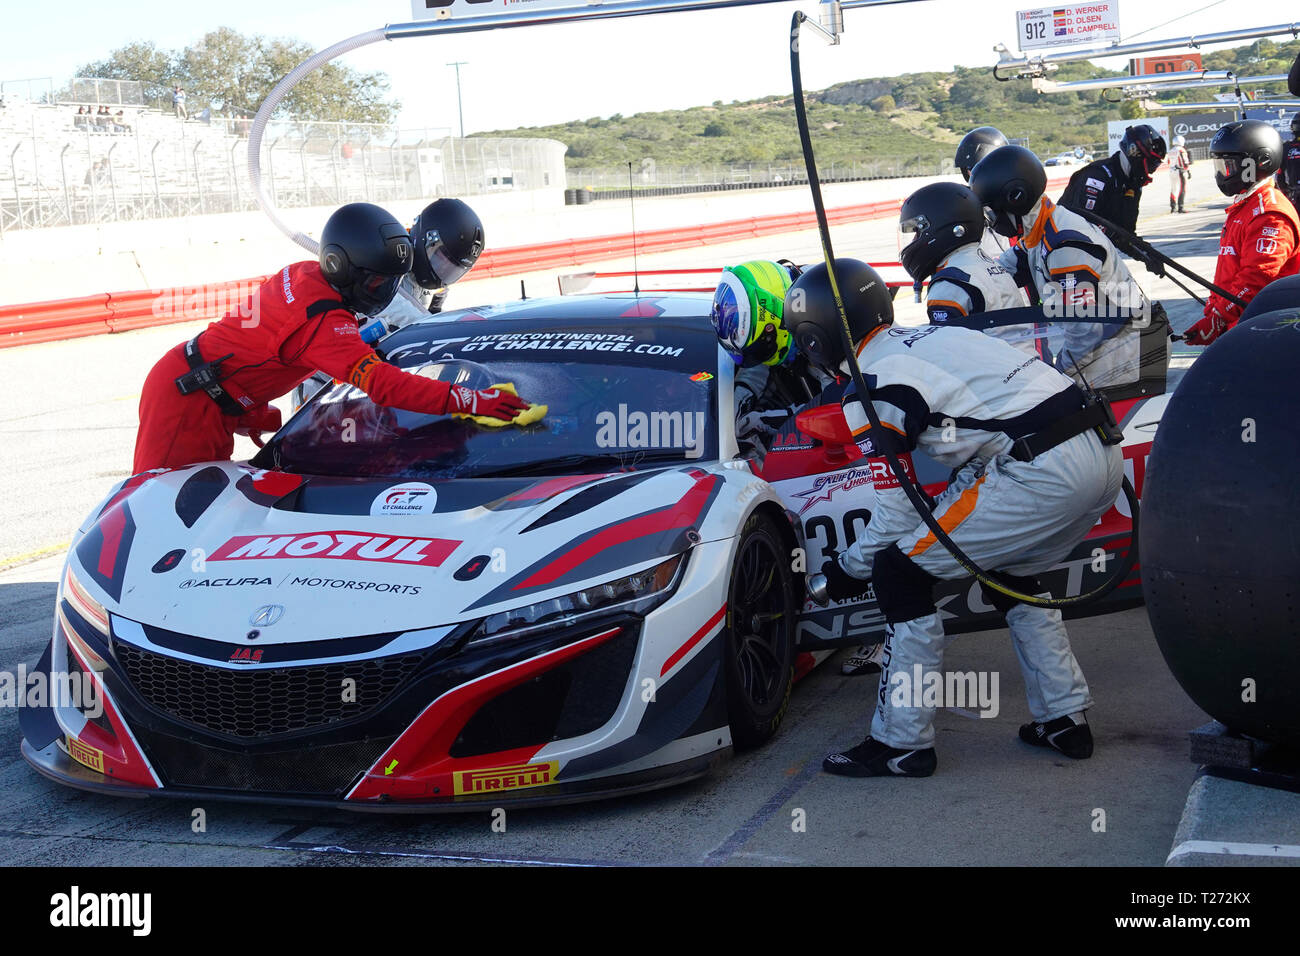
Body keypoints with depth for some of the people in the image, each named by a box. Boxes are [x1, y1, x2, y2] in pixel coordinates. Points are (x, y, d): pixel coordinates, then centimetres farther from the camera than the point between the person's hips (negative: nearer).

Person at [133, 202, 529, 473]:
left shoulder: (304, 275, 1)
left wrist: (254, 414, 18)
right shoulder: (322, 321, -28)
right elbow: (380, 384, -38)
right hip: (187, 401, -10)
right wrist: (469, 401, -42)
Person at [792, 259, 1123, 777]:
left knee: (900, 575, 2)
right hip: (1104, 450, 9)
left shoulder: (871, 387, -1)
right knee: (1009, 573, 30)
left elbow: (897, 517, 1)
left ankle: (902, 742, 7)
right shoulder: (931, 336, 24)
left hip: (1042, 472, -9)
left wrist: (843, 573, 16)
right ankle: (1065, 720, 29)